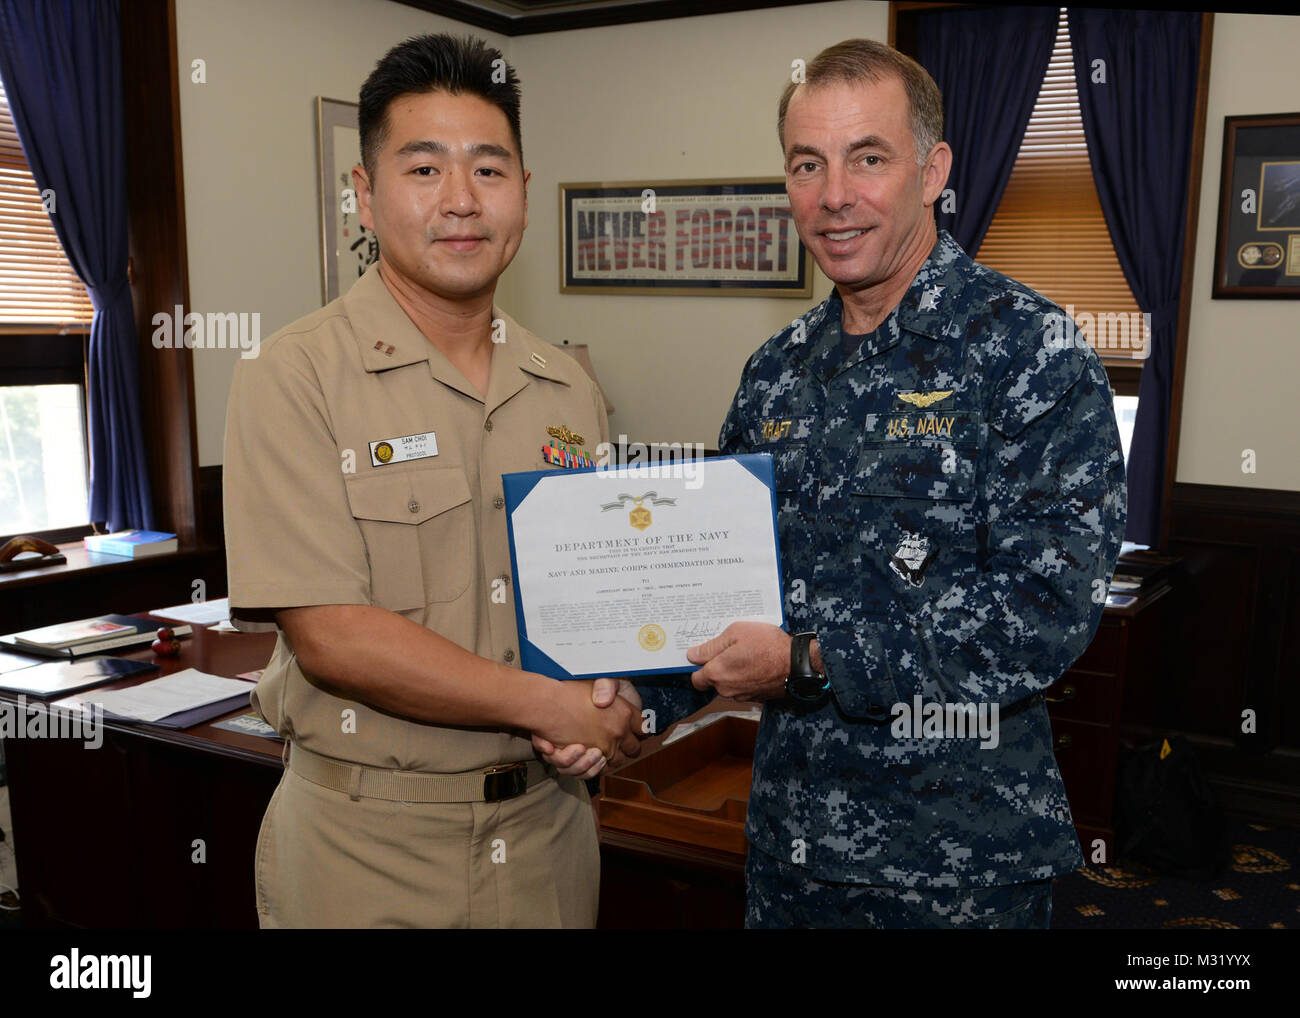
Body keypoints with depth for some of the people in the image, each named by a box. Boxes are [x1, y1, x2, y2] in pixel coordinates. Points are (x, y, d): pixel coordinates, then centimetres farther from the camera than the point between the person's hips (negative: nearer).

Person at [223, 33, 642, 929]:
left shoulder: (569, 390, 5)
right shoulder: (294, 380, -12)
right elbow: (329, 634, -19)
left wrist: (614, 706, -10)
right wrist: (554, 705, -17)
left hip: (546, 821, 5)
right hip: (367, 845, -4)